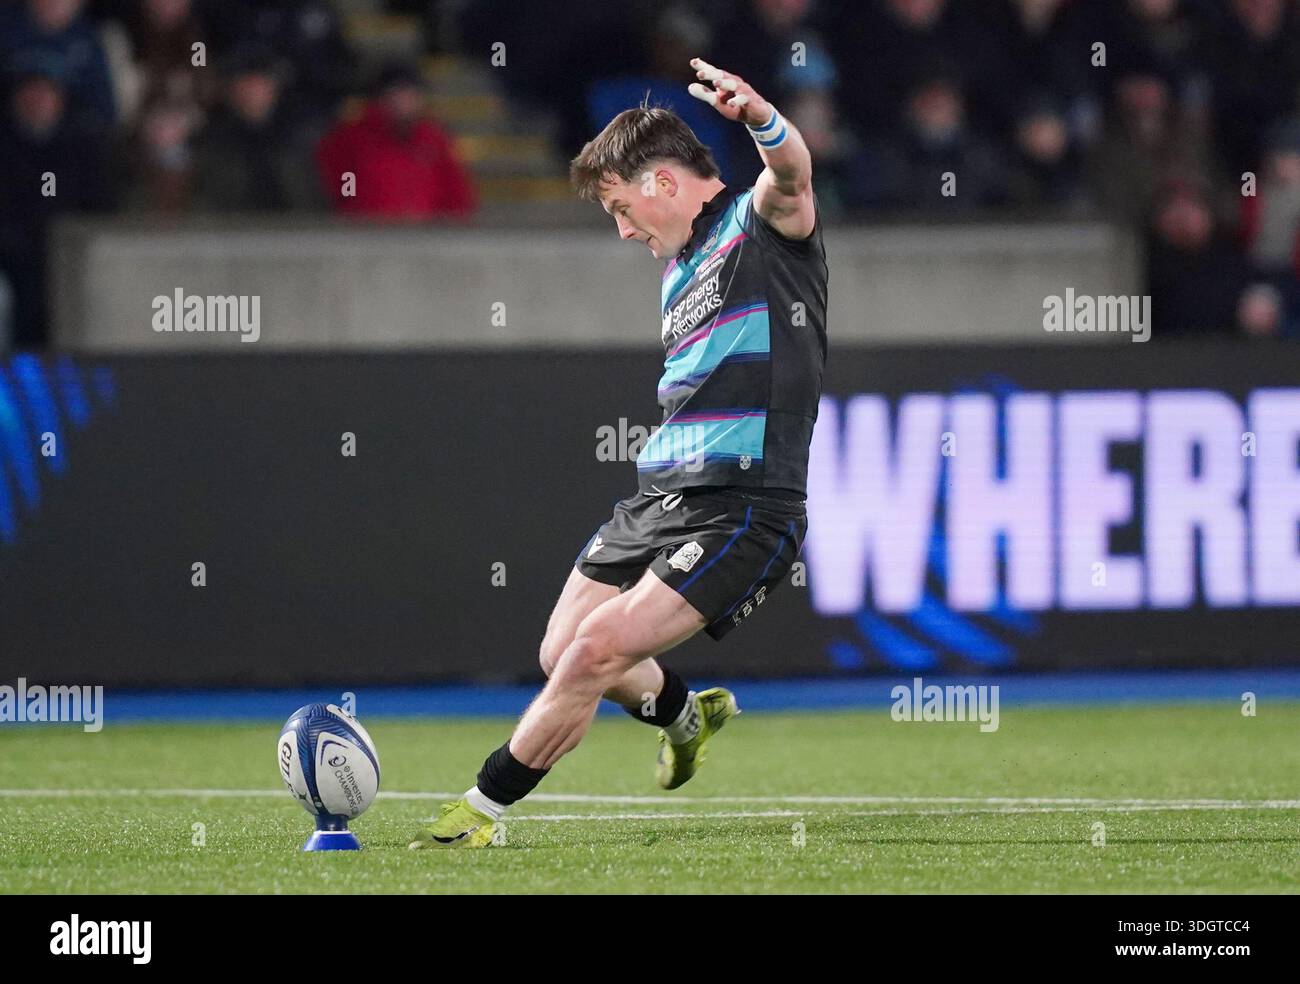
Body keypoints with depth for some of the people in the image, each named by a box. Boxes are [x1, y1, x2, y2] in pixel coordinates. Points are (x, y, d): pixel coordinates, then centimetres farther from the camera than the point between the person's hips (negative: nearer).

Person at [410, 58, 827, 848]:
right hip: (660, 496, 9)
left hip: (743, 509, -9)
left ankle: (482, 810, -8)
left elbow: (792, 171, -32)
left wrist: (762, 119, -54)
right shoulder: (679, 267, 20)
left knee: (599, 648, -19)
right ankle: (687, 714, 43)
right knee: (564, 653, 13)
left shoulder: (762, 224, -7)